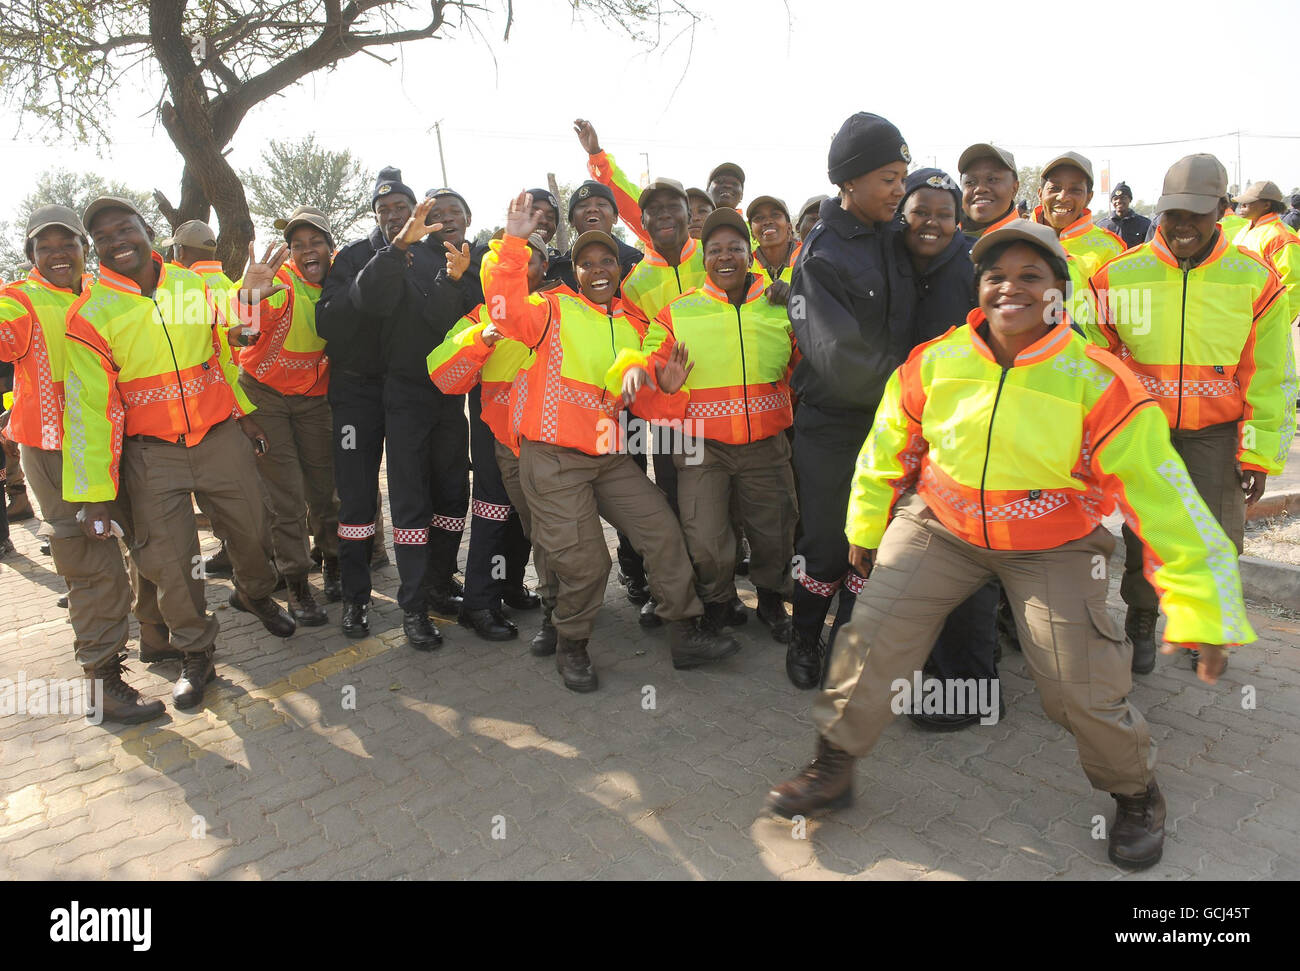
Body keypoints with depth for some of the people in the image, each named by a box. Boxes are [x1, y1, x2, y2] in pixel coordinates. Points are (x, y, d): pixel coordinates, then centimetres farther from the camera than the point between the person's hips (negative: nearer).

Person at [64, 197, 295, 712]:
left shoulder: (194, 287, 2)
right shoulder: (89, 315, -7)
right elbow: (89, 408, -8)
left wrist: (244, 413, 19)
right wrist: (94, 495, -11)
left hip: (222, 437, 3)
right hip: (150, 456, -2)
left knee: (251, 528, 13)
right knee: (169, 561, -2)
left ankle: (255, 594, 44)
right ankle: (195, 654, 18)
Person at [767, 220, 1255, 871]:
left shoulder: (1100, 385, -18)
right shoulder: (933, 362, -9)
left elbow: (1161, 495, -15)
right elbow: (888, 448, 6)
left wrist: (1201, 608, -17)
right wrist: (866, 525, 14)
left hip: (1055, 547, -2)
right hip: (939, 525, 2)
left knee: (1082, 686, -7)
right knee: (874, 637, -5)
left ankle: (1137, 794, 28)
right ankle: (832, 767, 17)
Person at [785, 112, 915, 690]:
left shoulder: (895, 236, 6)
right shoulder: (820, 256, -14)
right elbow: (842, 361, -22)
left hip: (888, 421, 5)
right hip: (830, 423, -5)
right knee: (825, 541, 7)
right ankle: (806, 639, 29)